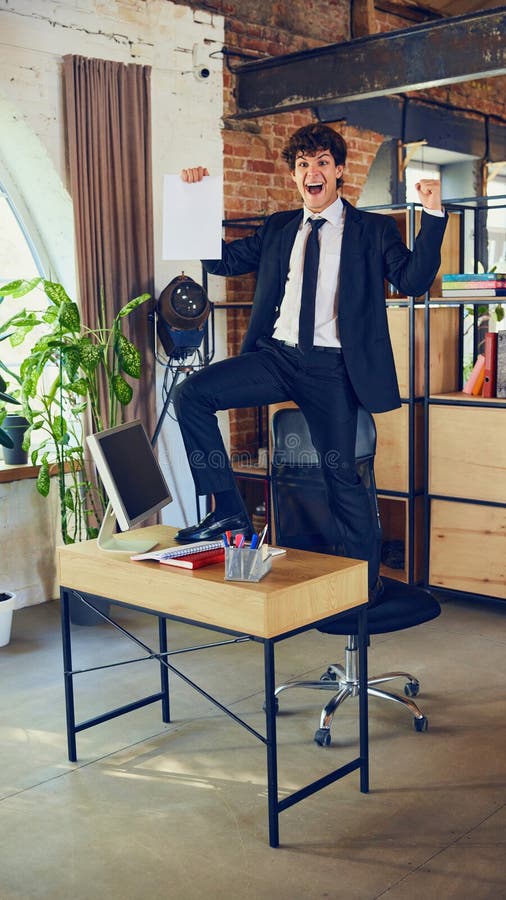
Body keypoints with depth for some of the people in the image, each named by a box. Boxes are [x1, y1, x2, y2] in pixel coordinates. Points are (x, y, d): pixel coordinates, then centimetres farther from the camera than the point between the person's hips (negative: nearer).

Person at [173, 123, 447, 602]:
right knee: (191, 393, -15)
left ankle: (366, 583, 15)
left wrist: (433, 214, -18)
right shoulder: (277, 229, 17)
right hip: (275, 356, 4)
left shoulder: (373, 230, 6)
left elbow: (413, 280, -8)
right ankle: (228, 509, -7)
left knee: (342, 475, -3)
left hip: (331, 367, -4)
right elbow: (222, 259, 21)